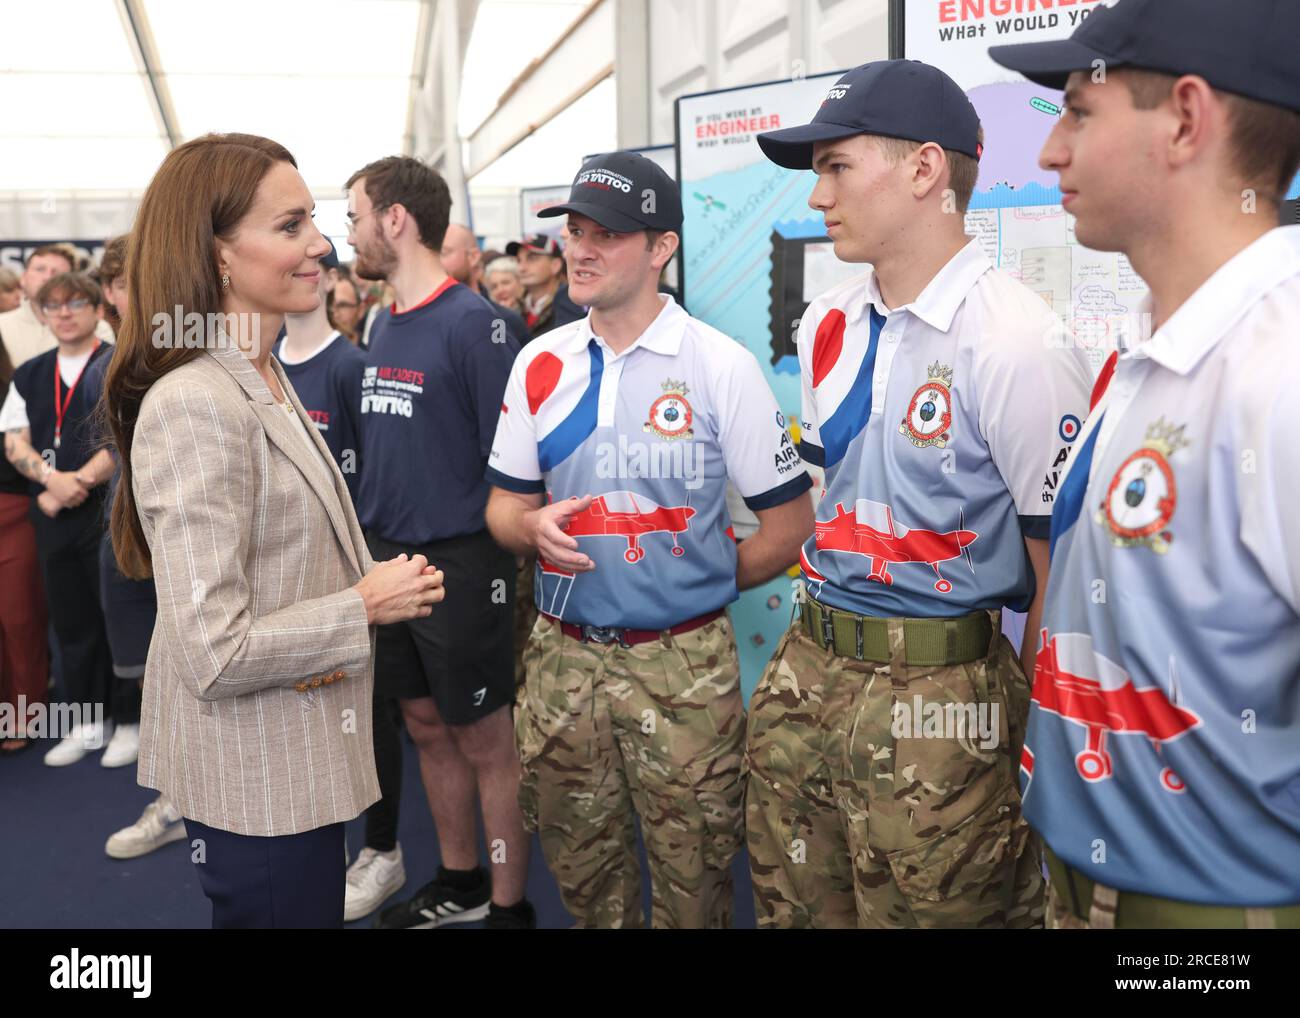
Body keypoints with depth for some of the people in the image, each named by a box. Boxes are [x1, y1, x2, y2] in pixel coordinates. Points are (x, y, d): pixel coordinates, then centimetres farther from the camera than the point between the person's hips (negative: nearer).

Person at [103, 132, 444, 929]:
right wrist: (366, 607, -16)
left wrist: (376, 585, -1)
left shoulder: (266, 379, 6)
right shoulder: (195, 405, -24)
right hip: (257, 781, -9)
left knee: (319, 904, 25)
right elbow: (216, 651, -27)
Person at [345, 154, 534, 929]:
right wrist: (373, 539, 12)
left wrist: (498, 561, -14)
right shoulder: (383, 325, 9)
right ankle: (459, 884, 36)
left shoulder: (472, 321, -15)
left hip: (459, 564, -8)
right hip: (389, 558, 8)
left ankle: (510, 908, 22)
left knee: (485, 742, 5)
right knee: (428, 728, 18)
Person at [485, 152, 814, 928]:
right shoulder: (541, 363, 4)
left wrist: (695, 588, 0)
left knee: (692, 885, 12)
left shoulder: (722, 366, -8)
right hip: (562, 658, 4)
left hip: (682, 665, -3)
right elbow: (504, 504, 11)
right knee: (582, 875, 19)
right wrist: (534, 528, -12)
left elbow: (790, 524, -4)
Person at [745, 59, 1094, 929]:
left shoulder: (1016, 342, -17)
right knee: (793, 907, 20)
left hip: (940, 701, -7)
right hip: (808, 675, 7)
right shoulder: (827, 326, 6)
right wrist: (818, 636, 18)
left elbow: (1060, 574, -12)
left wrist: (1039, 757, -6)